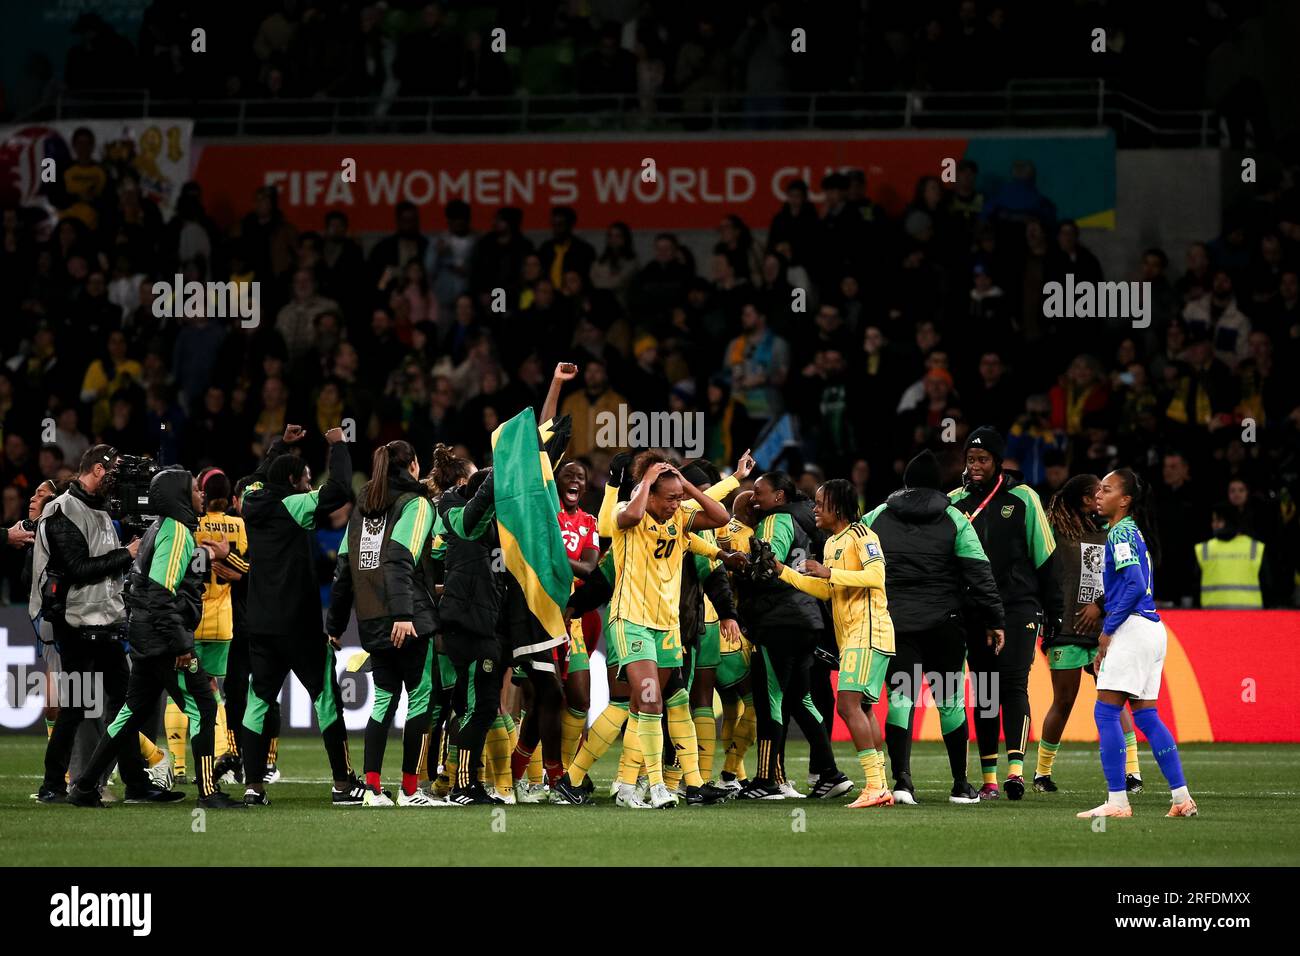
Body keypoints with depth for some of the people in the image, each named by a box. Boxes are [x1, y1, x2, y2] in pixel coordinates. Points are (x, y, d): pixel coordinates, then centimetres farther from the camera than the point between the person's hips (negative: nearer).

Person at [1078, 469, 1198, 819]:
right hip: (1152, 629, 10)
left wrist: (1108, 629, -15)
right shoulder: (1132, 532, 19)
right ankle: (1182, 798, 8)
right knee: (1146, 715, 10)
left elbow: (1135, 585, -20)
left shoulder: (1122, 533, -10)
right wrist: (1107, 642, 22)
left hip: (1132, 629, -10)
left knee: (1106, 712, -9)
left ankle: (1117, 801, -13)